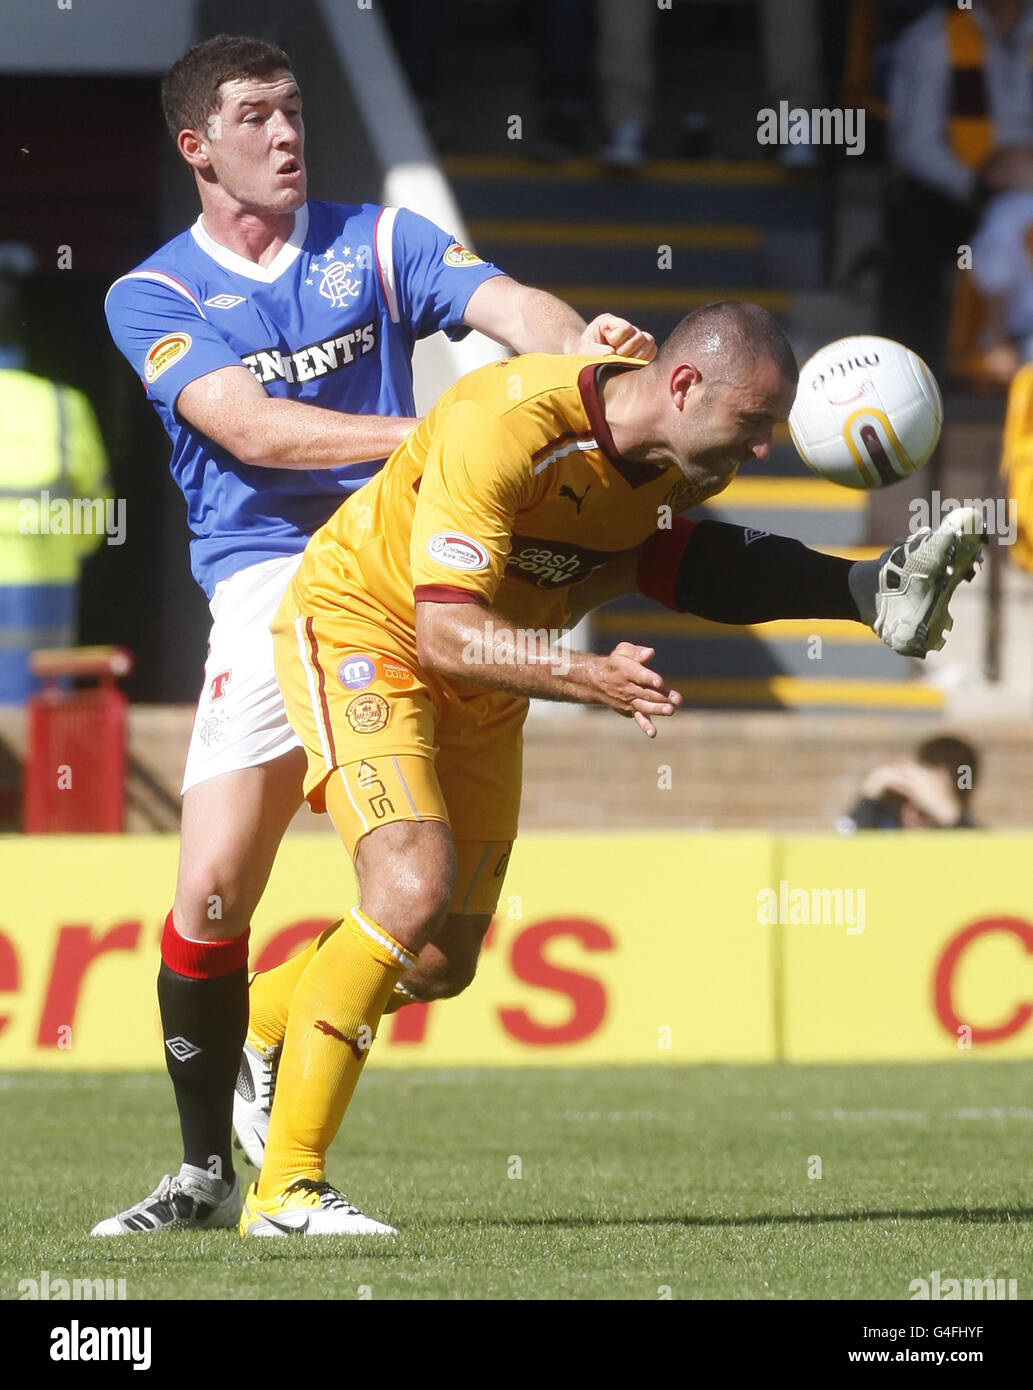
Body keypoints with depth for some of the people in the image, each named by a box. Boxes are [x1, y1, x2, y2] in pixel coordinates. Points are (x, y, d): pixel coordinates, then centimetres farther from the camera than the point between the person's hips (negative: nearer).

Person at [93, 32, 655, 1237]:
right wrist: (426, 433, -22)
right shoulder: (153, 297, 7)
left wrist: (579, 341, -27)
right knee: (211, 890, -9)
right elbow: (251, 427, -9)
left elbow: (505, 305, -3)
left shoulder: (379, 242, 14)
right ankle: (207, 1171, 6)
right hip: (267, 582, -1)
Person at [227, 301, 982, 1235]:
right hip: (358, 628, -8)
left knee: (442, 965, 8)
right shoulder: (500, 425, -33)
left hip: (482, 689, 8)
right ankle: (285, 1187, -19)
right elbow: (446, 631, -36)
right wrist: (593, 679, -49)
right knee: (413, 890, -26)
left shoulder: (685, 469, -10)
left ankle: (254, 1027, 38)